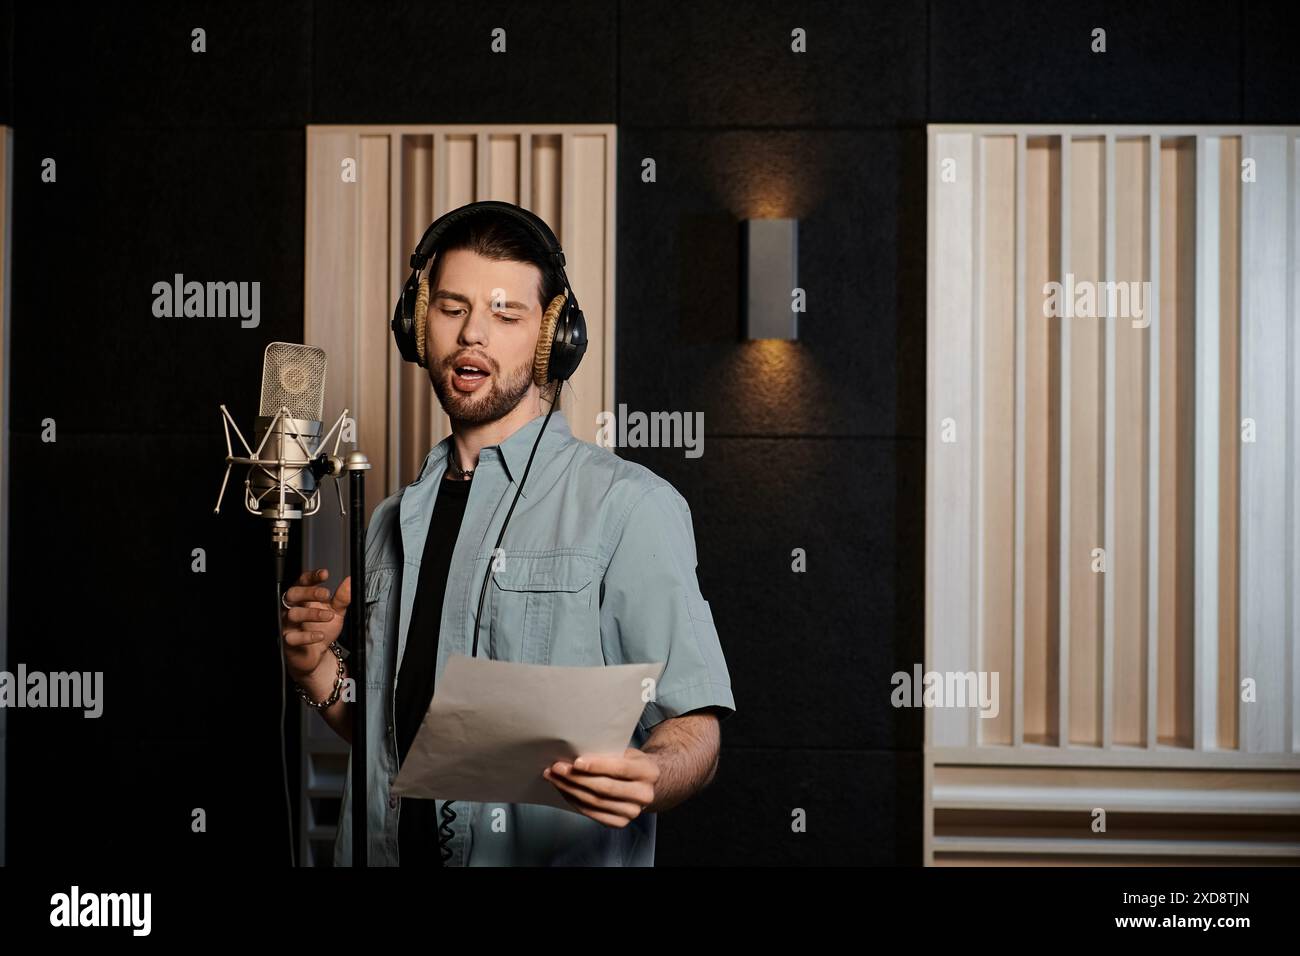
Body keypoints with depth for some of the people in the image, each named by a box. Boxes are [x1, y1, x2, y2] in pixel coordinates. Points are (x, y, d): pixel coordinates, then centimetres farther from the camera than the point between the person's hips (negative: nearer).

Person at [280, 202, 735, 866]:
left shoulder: (628, 505, -5)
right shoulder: (394, 523, 15)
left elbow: (695, 725, -8)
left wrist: (647, 779, -27)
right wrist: (315, 667, 6)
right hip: (389, 851, 6)